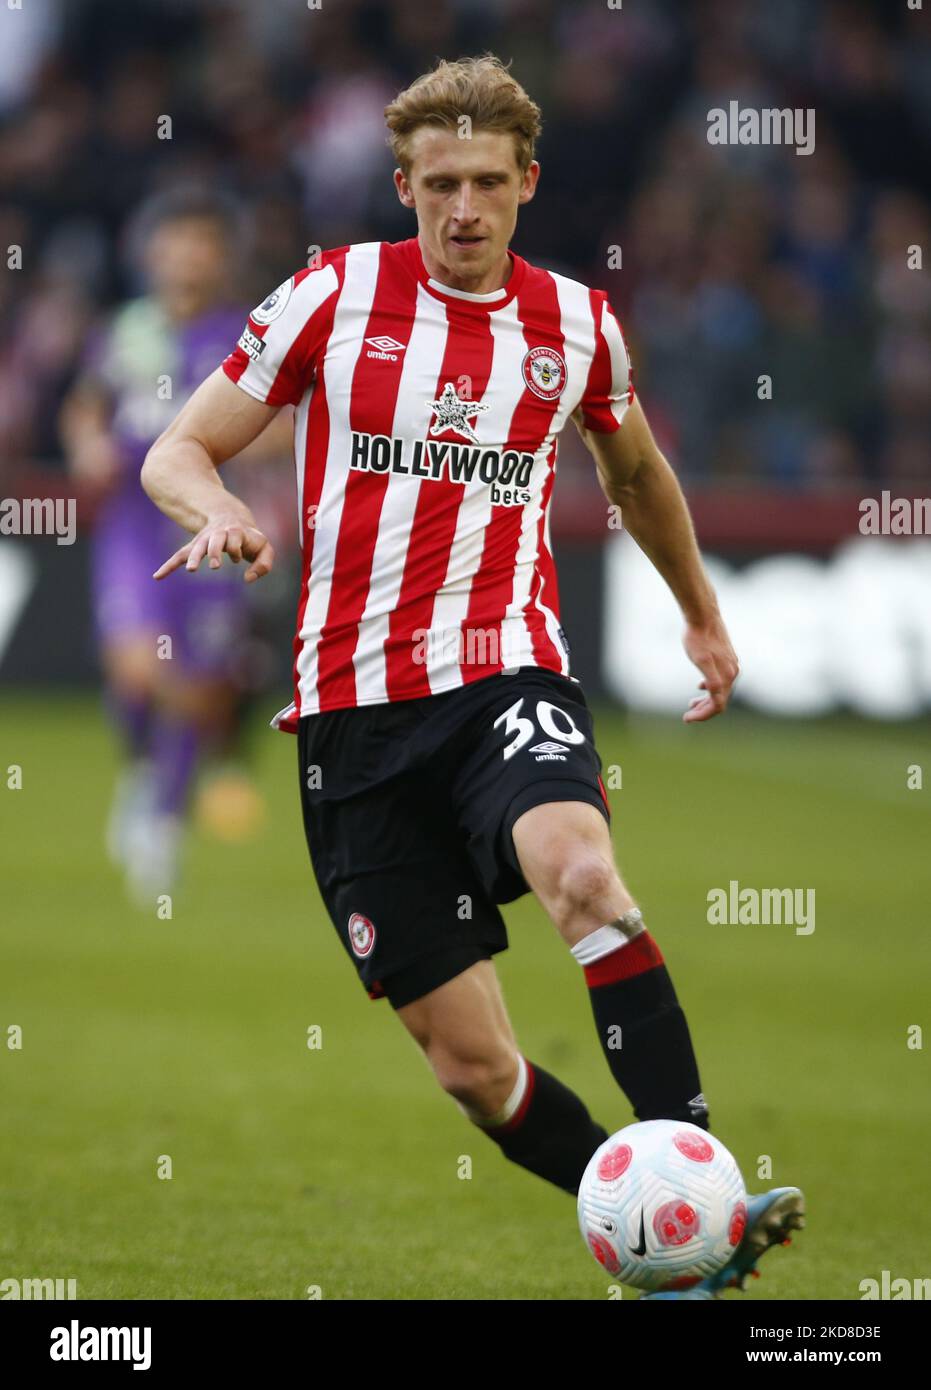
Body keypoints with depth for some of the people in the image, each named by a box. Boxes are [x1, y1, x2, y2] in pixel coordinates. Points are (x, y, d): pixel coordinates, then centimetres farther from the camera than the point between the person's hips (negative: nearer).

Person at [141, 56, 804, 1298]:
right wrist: (218, 510, -17)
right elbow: (176, 453, 6)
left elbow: (635, 470, 29)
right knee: (470, 1061, -4)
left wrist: (703, 616, 40)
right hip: (354, 707, 0)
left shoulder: (577, 323, 8)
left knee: (582, 872, -35)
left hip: (509, 677, 0)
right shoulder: (336, 295, 3)